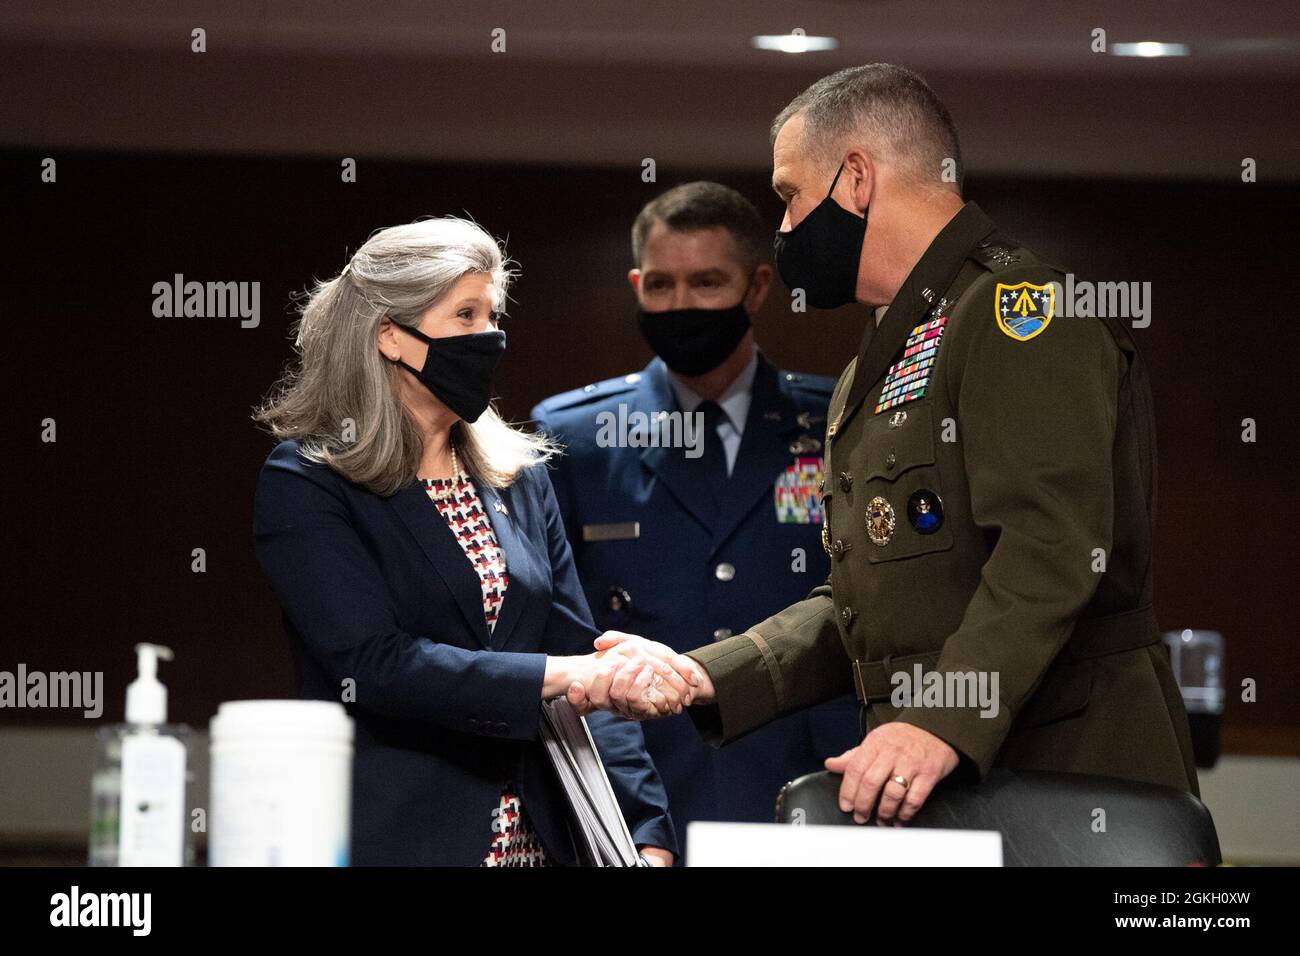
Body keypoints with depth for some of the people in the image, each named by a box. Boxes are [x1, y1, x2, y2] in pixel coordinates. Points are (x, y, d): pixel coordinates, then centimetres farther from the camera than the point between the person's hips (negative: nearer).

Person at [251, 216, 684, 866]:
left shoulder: (519, 478, 11)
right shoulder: (302, 487, -6)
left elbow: (582, 655, 6)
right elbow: (375, 663, -17)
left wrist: (646, 835, -6)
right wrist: (559, 677, -22)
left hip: (537, 837, 5)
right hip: (390, 837, -5)